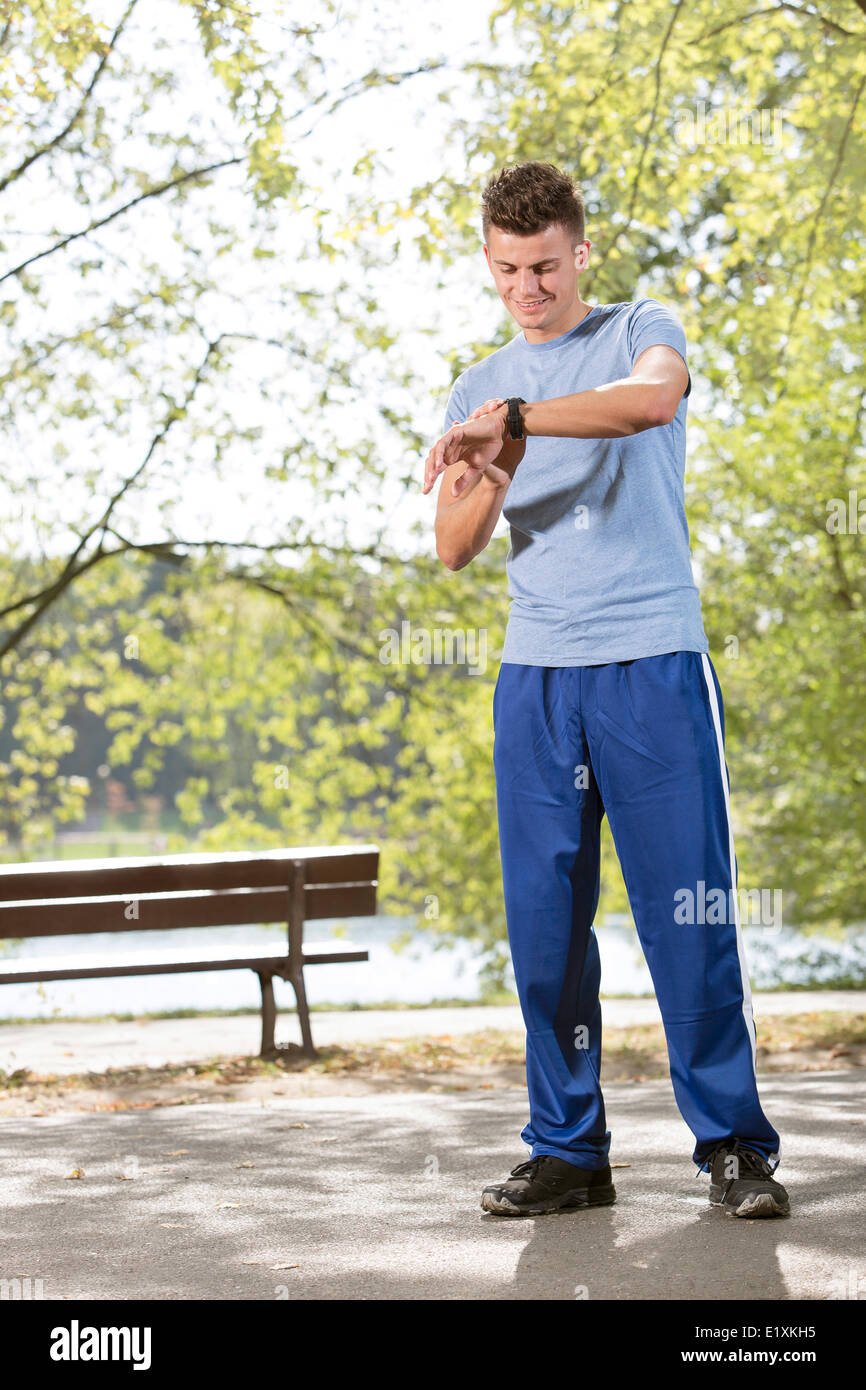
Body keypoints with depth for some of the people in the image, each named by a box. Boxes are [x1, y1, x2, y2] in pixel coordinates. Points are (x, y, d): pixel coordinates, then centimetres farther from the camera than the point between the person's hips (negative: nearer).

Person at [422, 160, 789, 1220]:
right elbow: (453, 547, 8)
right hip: (535, 676, 4)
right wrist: (491, 478, -12)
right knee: (544, 923, 1)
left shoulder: (640, 331, 6)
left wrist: (514, 419, -25)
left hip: (654, 664, -4)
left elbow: (652, 397, -20)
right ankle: (567, 1150, 10)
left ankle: (733, 1143, 2)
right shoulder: (479, 388, 17)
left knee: (689, 915, -6)